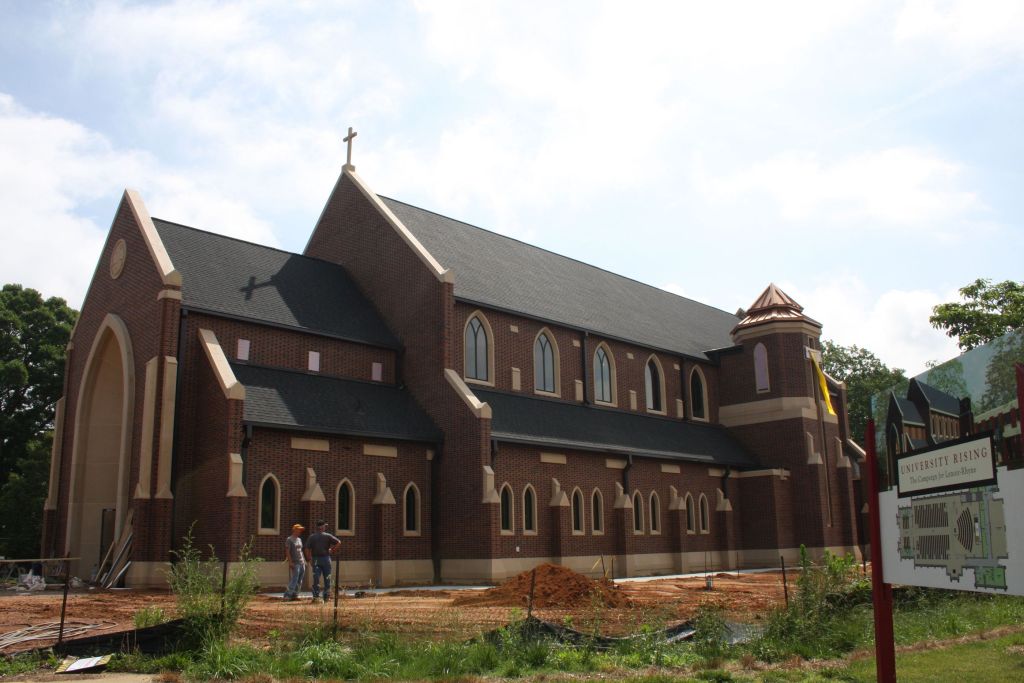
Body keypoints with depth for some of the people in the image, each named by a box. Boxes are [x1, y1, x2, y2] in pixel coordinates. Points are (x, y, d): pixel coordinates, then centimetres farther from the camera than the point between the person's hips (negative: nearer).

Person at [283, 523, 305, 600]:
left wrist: (304, 560, 16)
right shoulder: (289, 539, -6)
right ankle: (287, 596, -9)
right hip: (294, 564, -8)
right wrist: (290, 562, -18)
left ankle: (295, 595, 12)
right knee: (293, 580, -11)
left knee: (299, 581, 7)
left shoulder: (299, 539, 17)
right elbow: (287, 551, -11)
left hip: (302, 563, 8)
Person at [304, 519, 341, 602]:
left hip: (315, 559, 2)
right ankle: (326, 597, 9)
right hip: (326, 558, -1)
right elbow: (338, 542, -10)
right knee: (327, 579, 7)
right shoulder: (328, 536, -2)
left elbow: (307, 549, -3)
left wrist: (310, 559, 3)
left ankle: (316, 596, -6)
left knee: (316, 579, 3)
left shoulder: (311, 537, 4)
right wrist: (332, 550, 0)